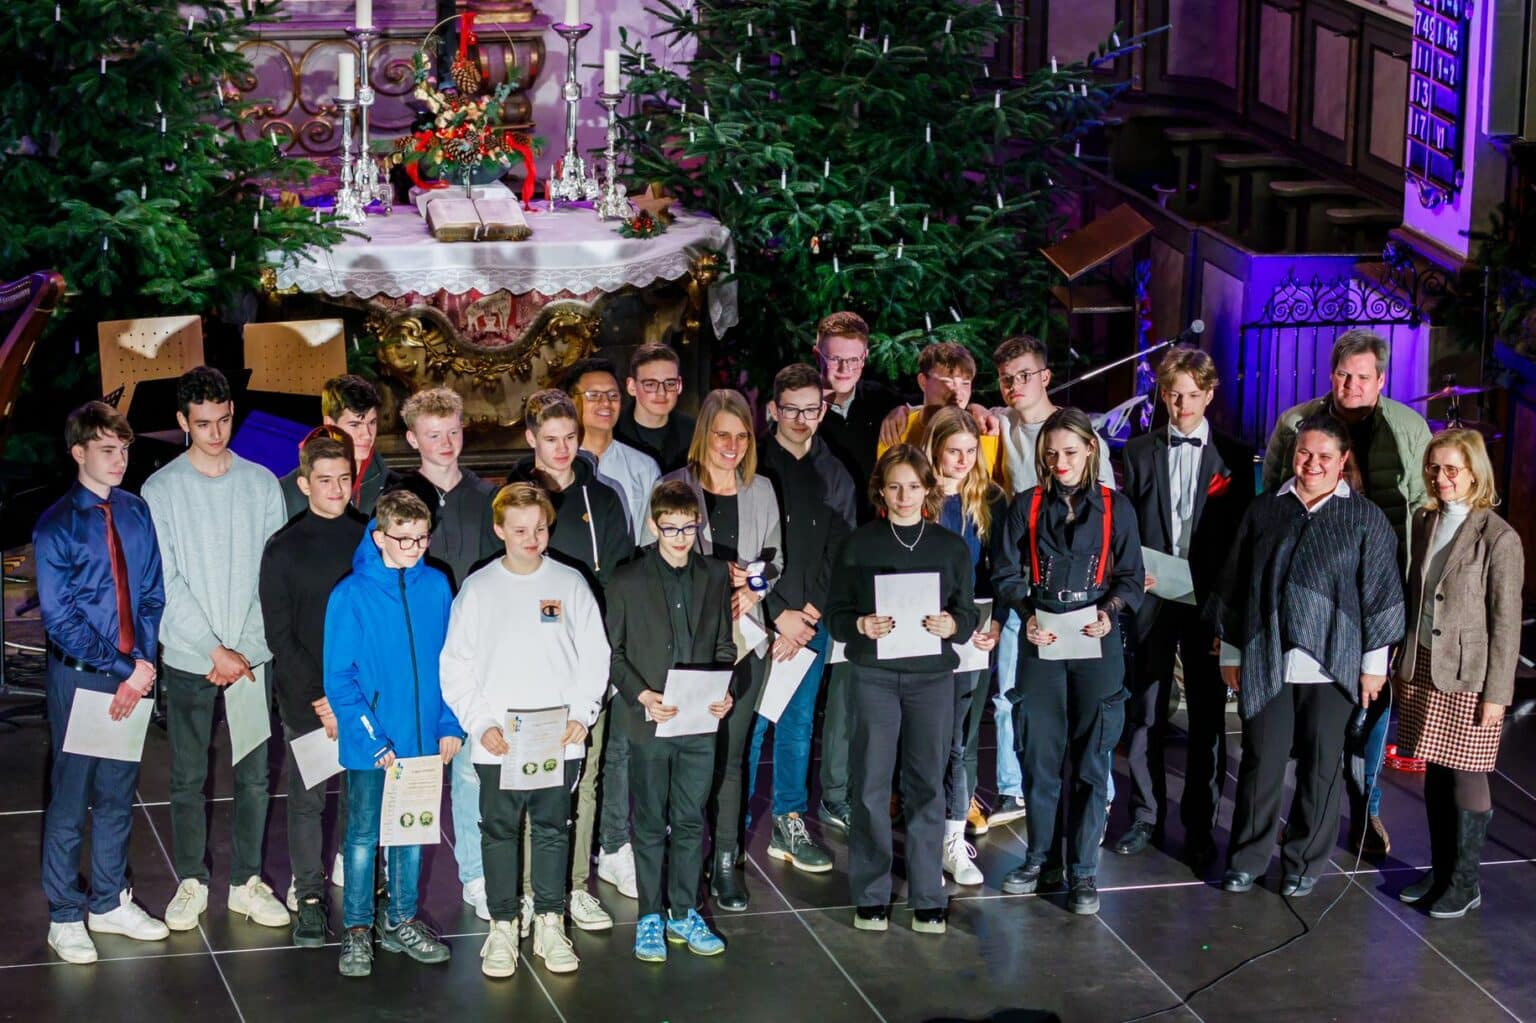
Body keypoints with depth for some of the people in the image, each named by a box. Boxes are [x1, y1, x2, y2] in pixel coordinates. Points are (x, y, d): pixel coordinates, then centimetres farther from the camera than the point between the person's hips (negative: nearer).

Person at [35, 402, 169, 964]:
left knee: (118, 791, 14)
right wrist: (119, 668, -15)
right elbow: (59, 616, -12)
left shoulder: (135, 513, 5)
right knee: (70, 794, 2)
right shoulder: (57, 525, -9)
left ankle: (110, 901, 28)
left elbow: (152, 593, 7)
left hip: (132, 674, 5)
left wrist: (142, 662, -8)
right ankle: (65, 917, 13)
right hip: (79, 675, -4)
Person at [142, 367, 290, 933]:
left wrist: (246, 649, -8)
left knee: (254, 775, 6)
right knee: (188, 778, 6)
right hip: (189, 658, -2)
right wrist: (214, 650, -13)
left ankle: (247, 882, 17)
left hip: (253, 656, 2)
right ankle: (191, 882, 19)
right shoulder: (160, 490, -4)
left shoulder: (261, 484, 3)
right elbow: (166, 583, -8)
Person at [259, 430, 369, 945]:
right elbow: (279, 636, -3)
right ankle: (308, 897, 11)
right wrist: (320, 697, -10)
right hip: (304, 697, -2)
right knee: (307, 797, 2)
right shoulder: (284, 549, -1)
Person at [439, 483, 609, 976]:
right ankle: (502, 927, 16)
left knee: (552, 829, 10)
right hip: (498, 743, -1)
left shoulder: (570, 584, 2)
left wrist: (581, 714, -8)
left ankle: (550, 924, 20)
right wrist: (481, 724, -10)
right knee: (499, 832, 6)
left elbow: (594, 657, 4)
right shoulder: (477, 589, -1)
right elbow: (456, 667, 0)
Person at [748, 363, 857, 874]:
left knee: (799, 722, 11)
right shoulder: (753, 467, -6)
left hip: (812, 621, 4)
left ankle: (790, 825, 19)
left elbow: (839, 555, 7)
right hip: (759, 618, -4)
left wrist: (811, 613, -5)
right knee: (747, 723, -3)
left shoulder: (835, 476, 9)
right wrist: (780, 614, -11)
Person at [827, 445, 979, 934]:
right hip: (875, 674, -1)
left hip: (933, 675, 1)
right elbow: (836, 614, 3)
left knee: (927, 784, 3)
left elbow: (968, 613, 9)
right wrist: (862, 626, -18)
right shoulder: (860, 544, 3)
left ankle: (927, 897, 11)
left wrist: (951, 625, -14)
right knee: (871, 786, -1)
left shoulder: (951, 546, 7)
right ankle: (870, 895, 9)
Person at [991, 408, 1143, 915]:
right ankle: (1043, 859, 16)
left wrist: (1110, 611, -13)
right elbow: (1006, 572, 5)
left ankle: (1083, 869, 5)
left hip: (1097, 644, -1)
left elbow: (1131, 576, 6)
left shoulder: (1116, 508, 4)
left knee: (1091, 758, -1)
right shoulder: (1027, 506, 6)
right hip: (1041, 643, 1)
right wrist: (1027, 614, -12)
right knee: (1038, 754, 4)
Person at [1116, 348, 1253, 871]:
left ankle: (1200, 825, 8)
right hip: (1151, 595, 1)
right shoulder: (1138, 452, 8)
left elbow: (1241, 535, 2)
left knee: (1207, 715, 1)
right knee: (1144, 712, 4)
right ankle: (1146, 815, 15)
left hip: (1208, 601, -1)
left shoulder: (1234, 457, 4)